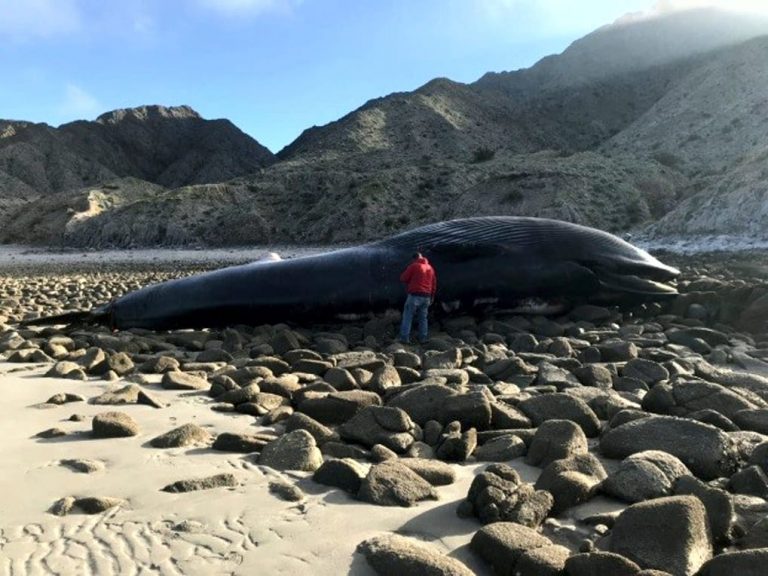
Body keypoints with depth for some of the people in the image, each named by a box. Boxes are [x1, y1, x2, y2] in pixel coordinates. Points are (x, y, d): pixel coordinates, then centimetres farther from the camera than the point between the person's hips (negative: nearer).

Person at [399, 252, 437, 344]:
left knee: (408, 316, -3)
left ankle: (404, 338, -8)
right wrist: (432, 297, 23)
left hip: (415, 295, -6)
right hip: (426, 297, 6)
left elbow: (403, 278, -3)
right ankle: (423, 339, 10)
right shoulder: (430, 267, 14)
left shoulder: (414, 266, -5)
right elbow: (434, 284, 17)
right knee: (423, 318, 12)